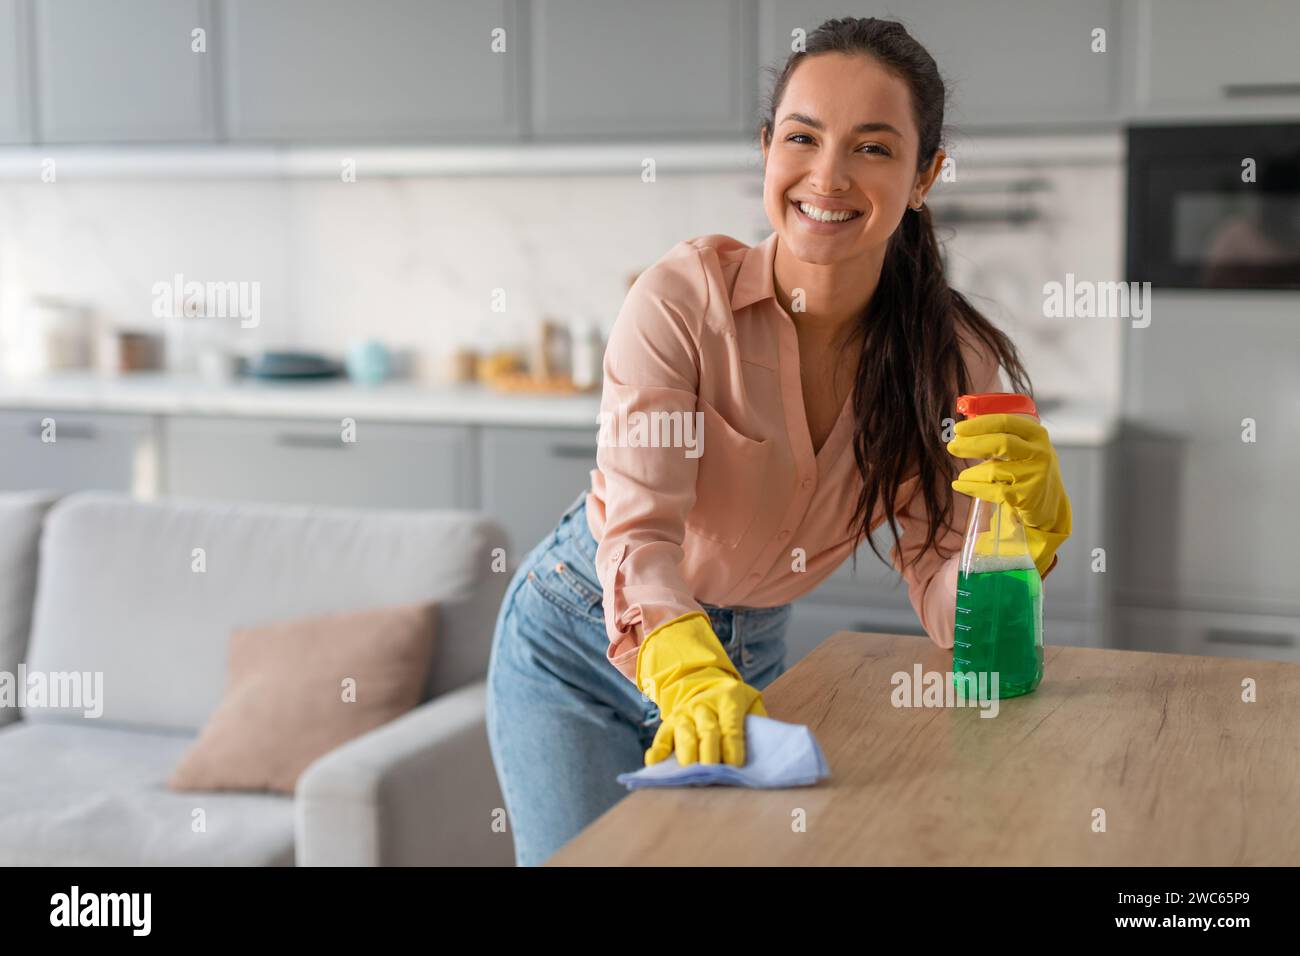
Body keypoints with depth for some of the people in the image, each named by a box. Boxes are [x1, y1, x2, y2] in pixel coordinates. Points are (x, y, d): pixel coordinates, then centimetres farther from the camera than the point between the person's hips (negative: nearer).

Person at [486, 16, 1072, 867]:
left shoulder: (951, 359, -12)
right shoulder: (686, 296, -22)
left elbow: (949, 614, -11)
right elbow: (640, 527, -30)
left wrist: (1027, 516, -32)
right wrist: (691, 676, -49)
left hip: (749, 657, 3)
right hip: (582, 644, -3)